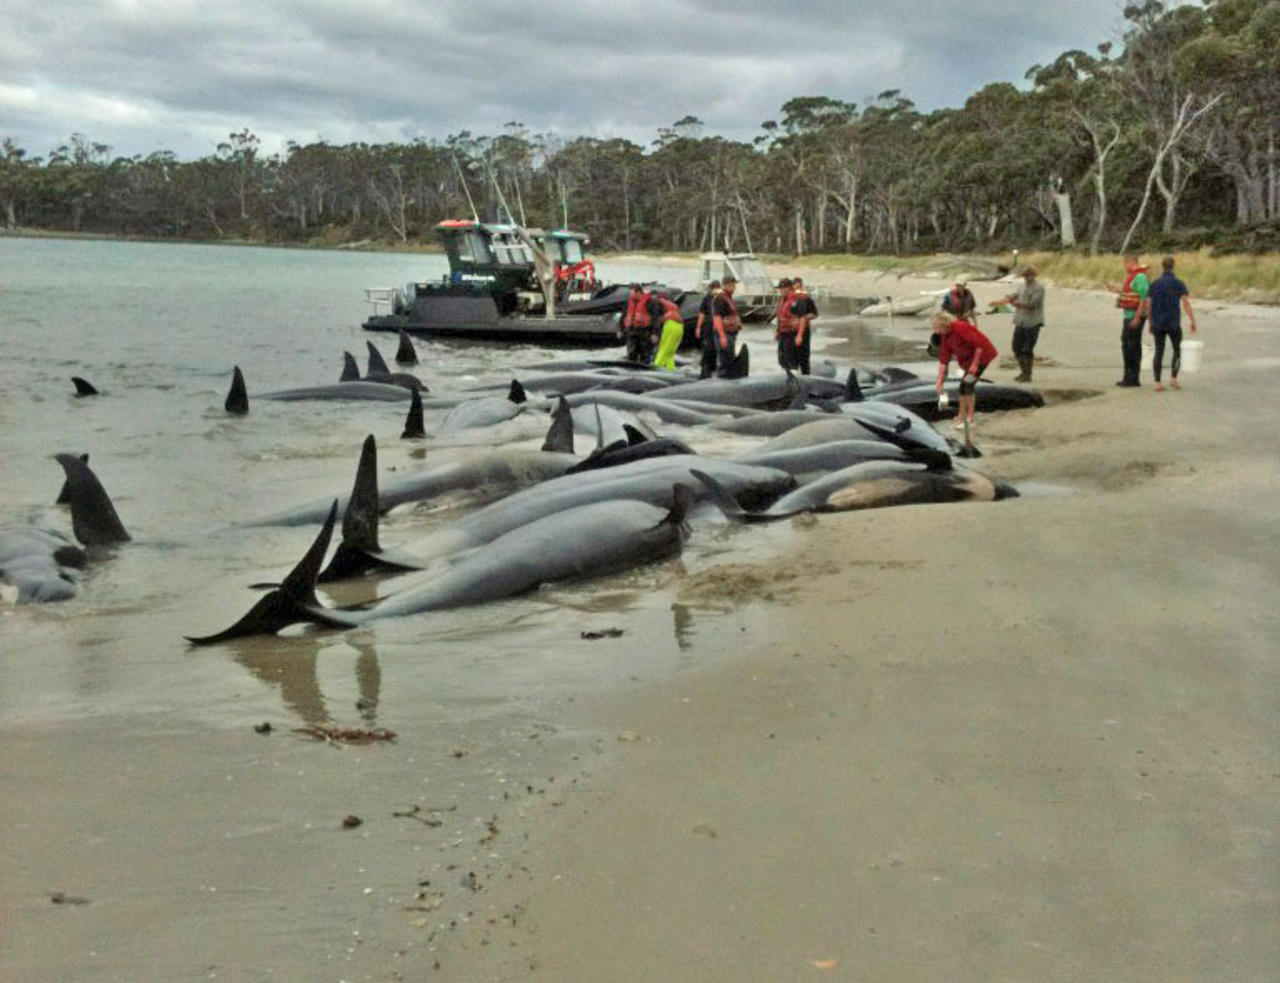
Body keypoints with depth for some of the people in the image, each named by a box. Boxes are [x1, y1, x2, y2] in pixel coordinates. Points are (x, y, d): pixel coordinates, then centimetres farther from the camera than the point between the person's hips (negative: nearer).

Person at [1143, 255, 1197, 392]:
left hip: (1157, 323, 3)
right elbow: (1186, 303, -13)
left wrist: (1150, 323, 15)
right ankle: (1173, 378, 0)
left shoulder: (1154, 284, 7)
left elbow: (1148, 305, 5)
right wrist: (1193, 321, -12)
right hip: (1173, 323, -3)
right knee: (1177, 350, 13)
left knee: (1159, 352, 6)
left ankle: (1157, 383, -2)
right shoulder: (1178, 283, -4)